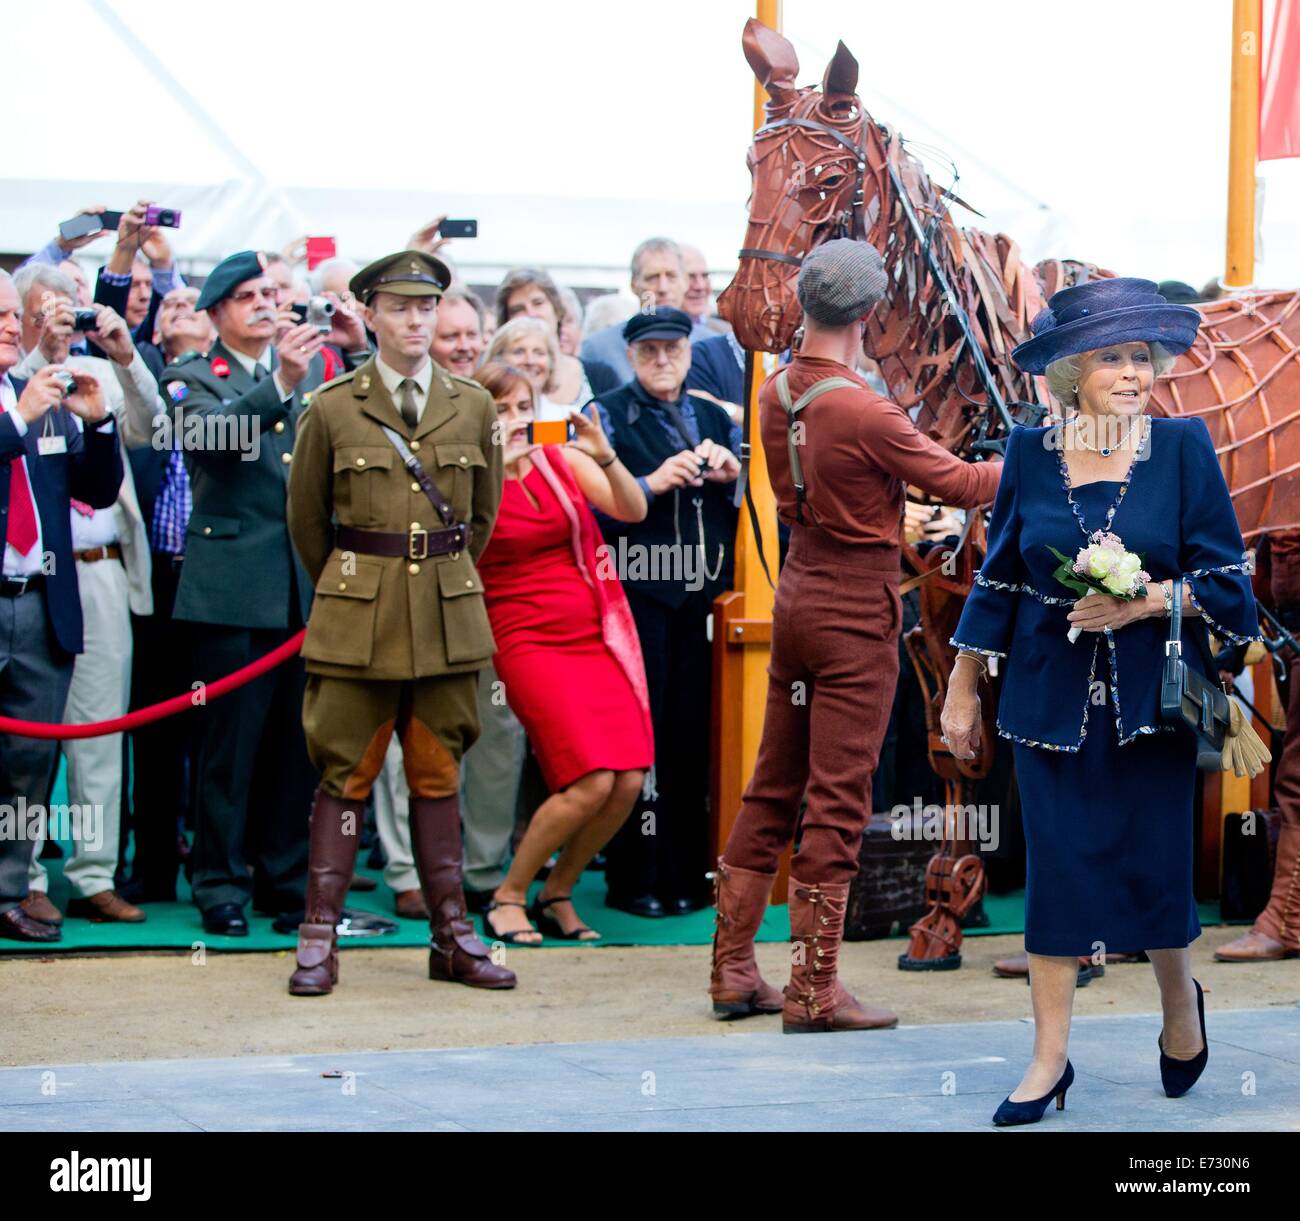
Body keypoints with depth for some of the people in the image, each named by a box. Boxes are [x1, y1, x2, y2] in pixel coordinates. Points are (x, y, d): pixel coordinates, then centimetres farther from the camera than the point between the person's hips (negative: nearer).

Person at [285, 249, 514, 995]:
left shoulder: (473, 407, 6)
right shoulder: (333, 409, -1)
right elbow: (306, 518, 8)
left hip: (450, 617, 2)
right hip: (358, 623, -2)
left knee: (439, 775, 8)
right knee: (346, 775, -1)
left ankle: (452, 935, 10)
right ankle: (319, 940, 1)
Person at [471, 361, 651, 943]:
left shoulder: (563, 460, 8)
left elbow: (633, 511, -3)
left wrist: (605, 456, -19)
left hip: (596, 634, 4)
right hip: (528, 641, -4)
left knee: (629, 782, -8)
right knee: (590, 782, -18)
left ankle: (557, 895, 13)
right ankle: (508, 896, 0)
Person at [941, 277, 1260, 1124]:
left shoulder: (1183, 447, -5)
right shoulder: (1031, 453, 0)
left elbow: (1223, 579, -3)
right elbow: (998, 577, 8)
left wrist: (1142, 602, -19)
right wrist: (963, 691, 10)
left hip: (1151, 697, -1)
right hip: (1052, 696, 2)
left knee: (1154, 861, 3)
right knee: (1056, 865, 2)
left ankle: (1181, 1000, 33)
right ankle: (1051, 1057, 9)